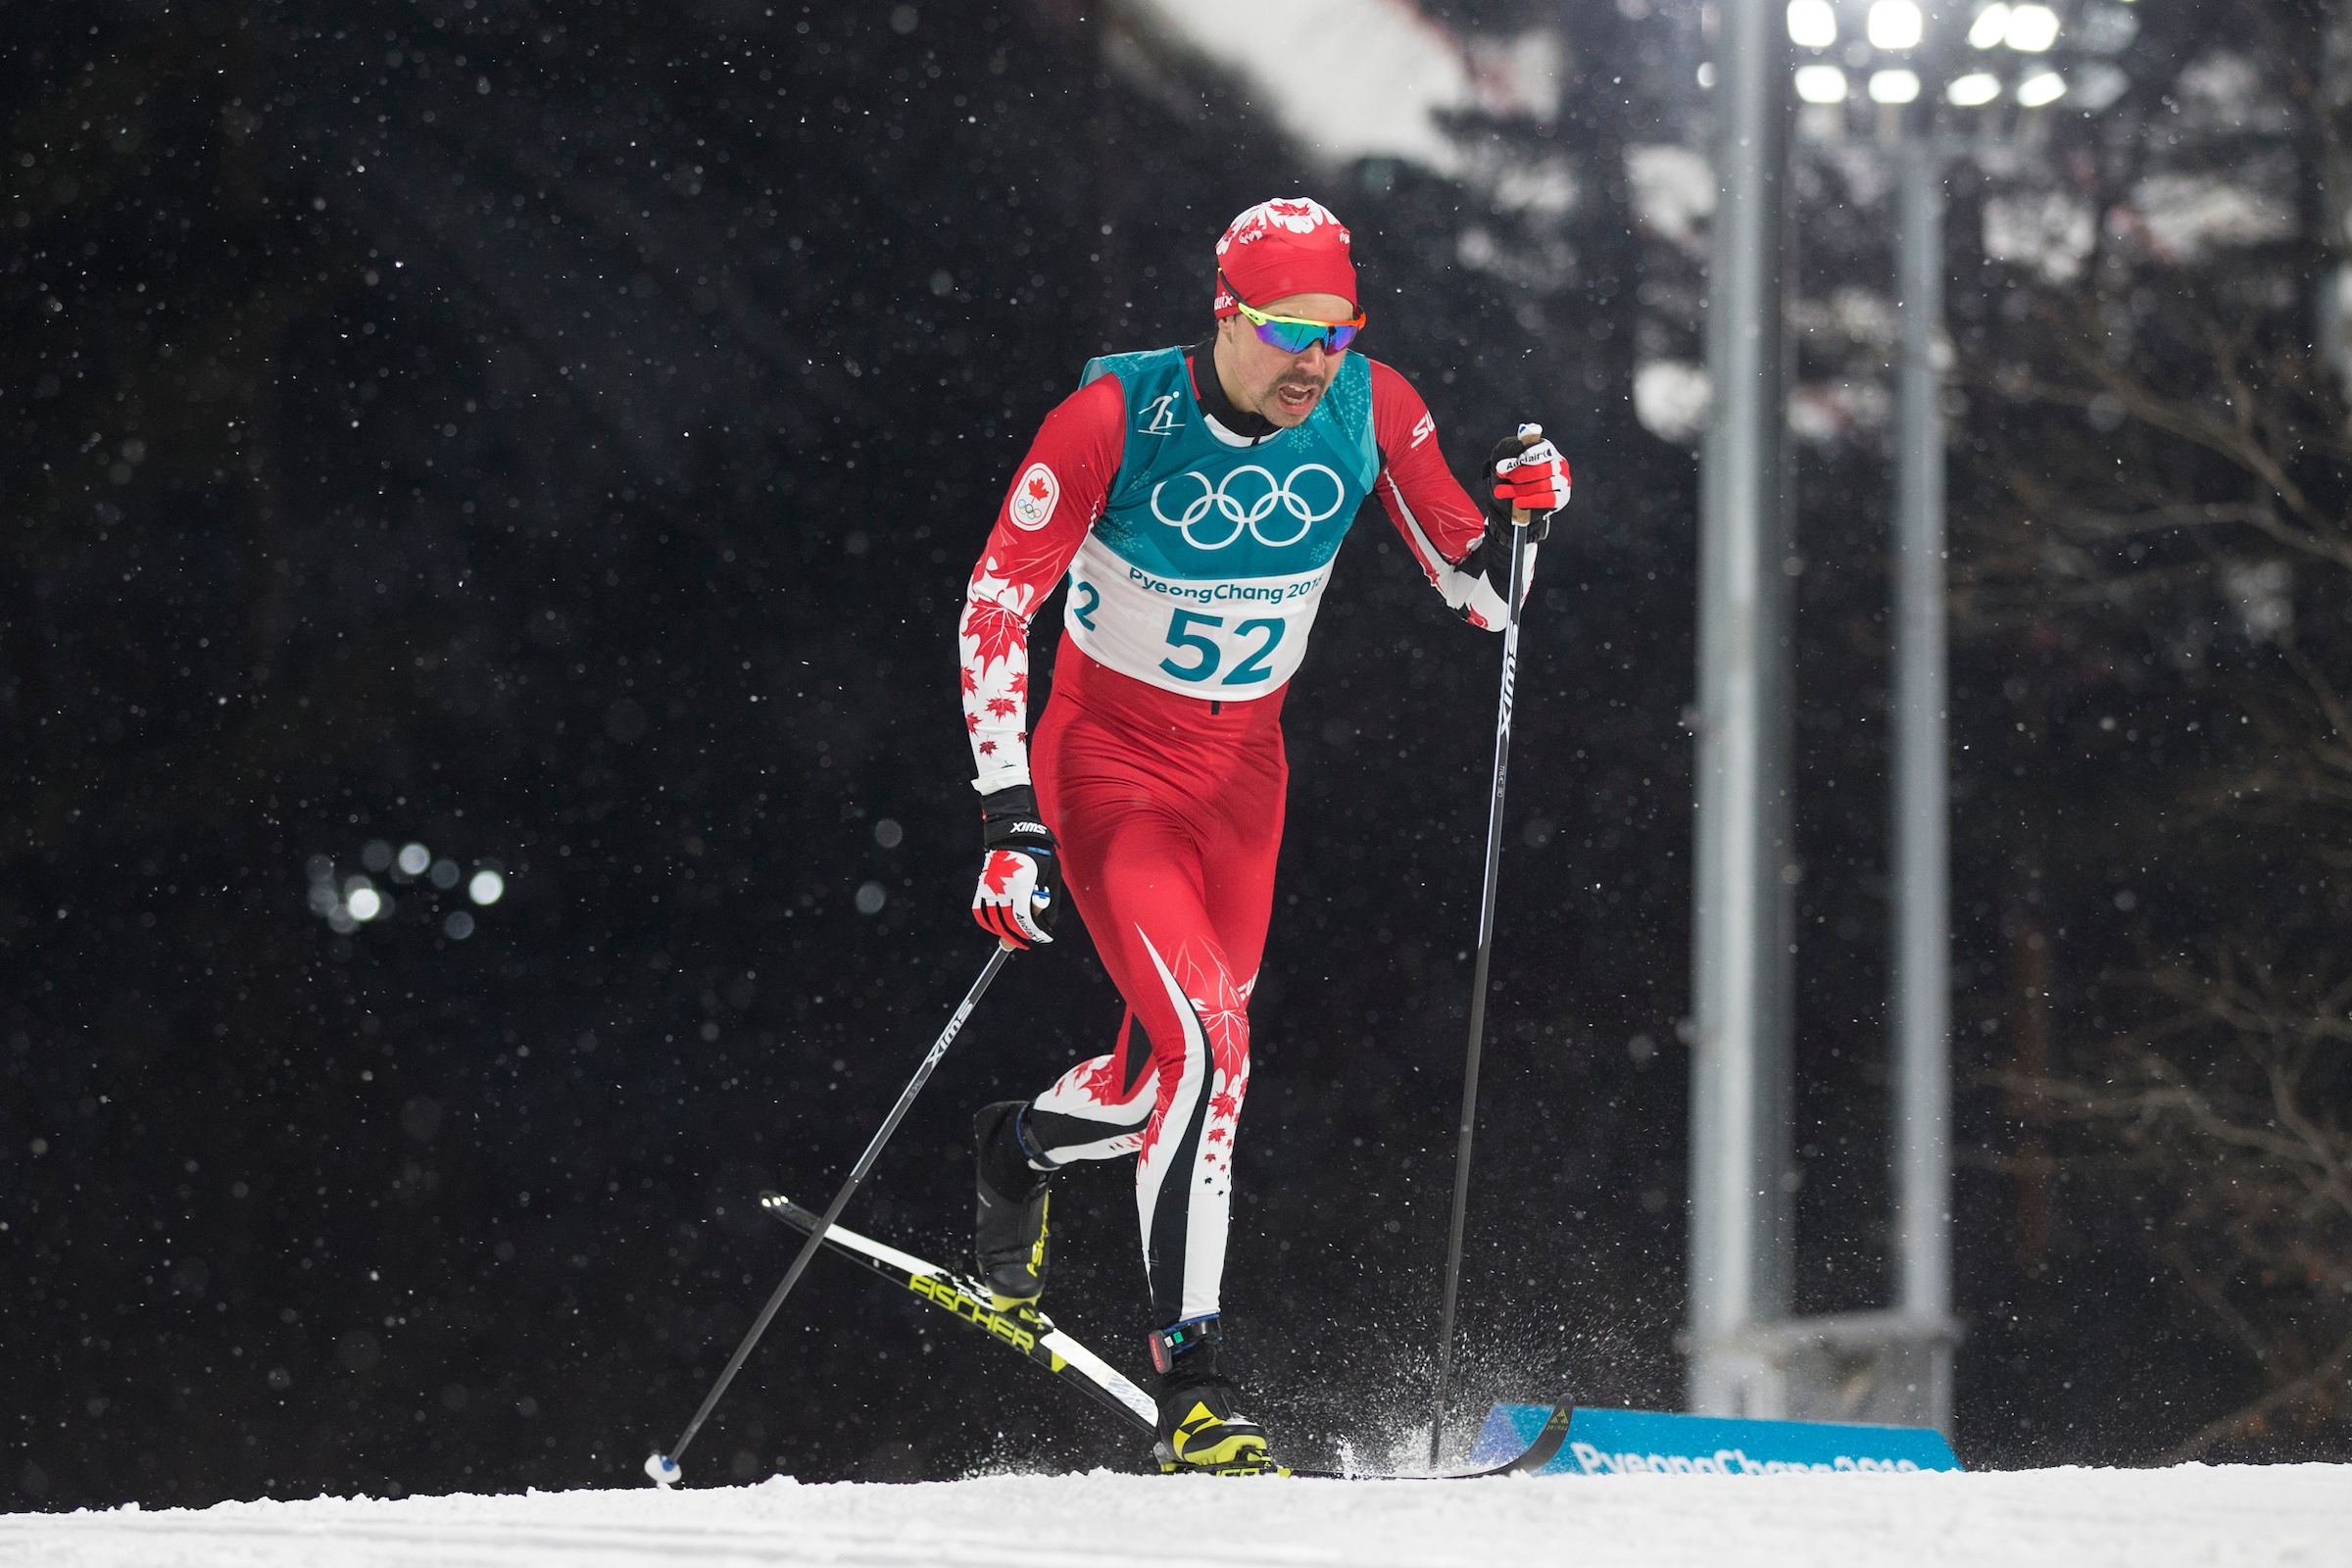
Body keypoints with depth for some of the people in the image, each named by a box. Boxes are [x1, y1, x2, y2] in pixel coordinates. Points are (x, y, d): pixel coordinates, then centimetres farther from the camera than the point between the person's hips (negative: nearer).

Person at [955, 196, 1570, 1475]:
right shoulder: (1117, 415, -22)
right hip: (1107, 759, -5)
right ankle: (1192, 1390, -16)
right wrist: (1008, 817, -23)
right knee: (1206, 1041, -22)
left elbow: (1476, 593, 0)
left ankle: (1019, 1146, 42)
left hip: (1243, 769, 5)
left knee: (1176, 1071, 8)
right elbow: (995, 606, -17)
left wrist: (1515, 518, -23)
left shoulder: (1370, 410, -11)